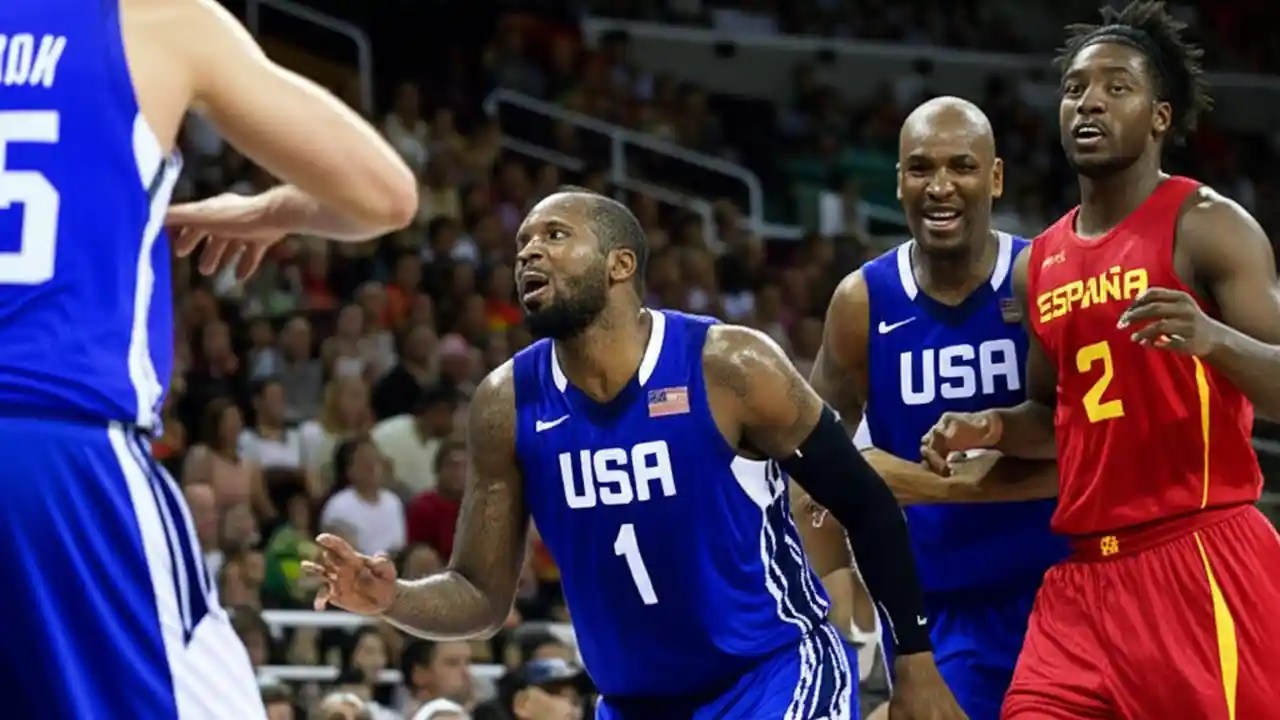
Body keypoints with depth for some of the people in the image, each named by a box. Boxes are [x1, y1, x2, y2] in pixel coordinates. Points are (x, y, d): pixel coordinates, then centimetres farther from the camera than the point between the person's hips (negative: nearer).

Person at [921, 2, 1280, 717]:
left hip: (1203, 559, -7)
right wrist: (993, 429, 8)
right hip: (1085, 575, 7)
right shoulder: (1041, 263, 16)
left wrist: (1212, 338, -31)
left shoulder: (1205, 225, -5)